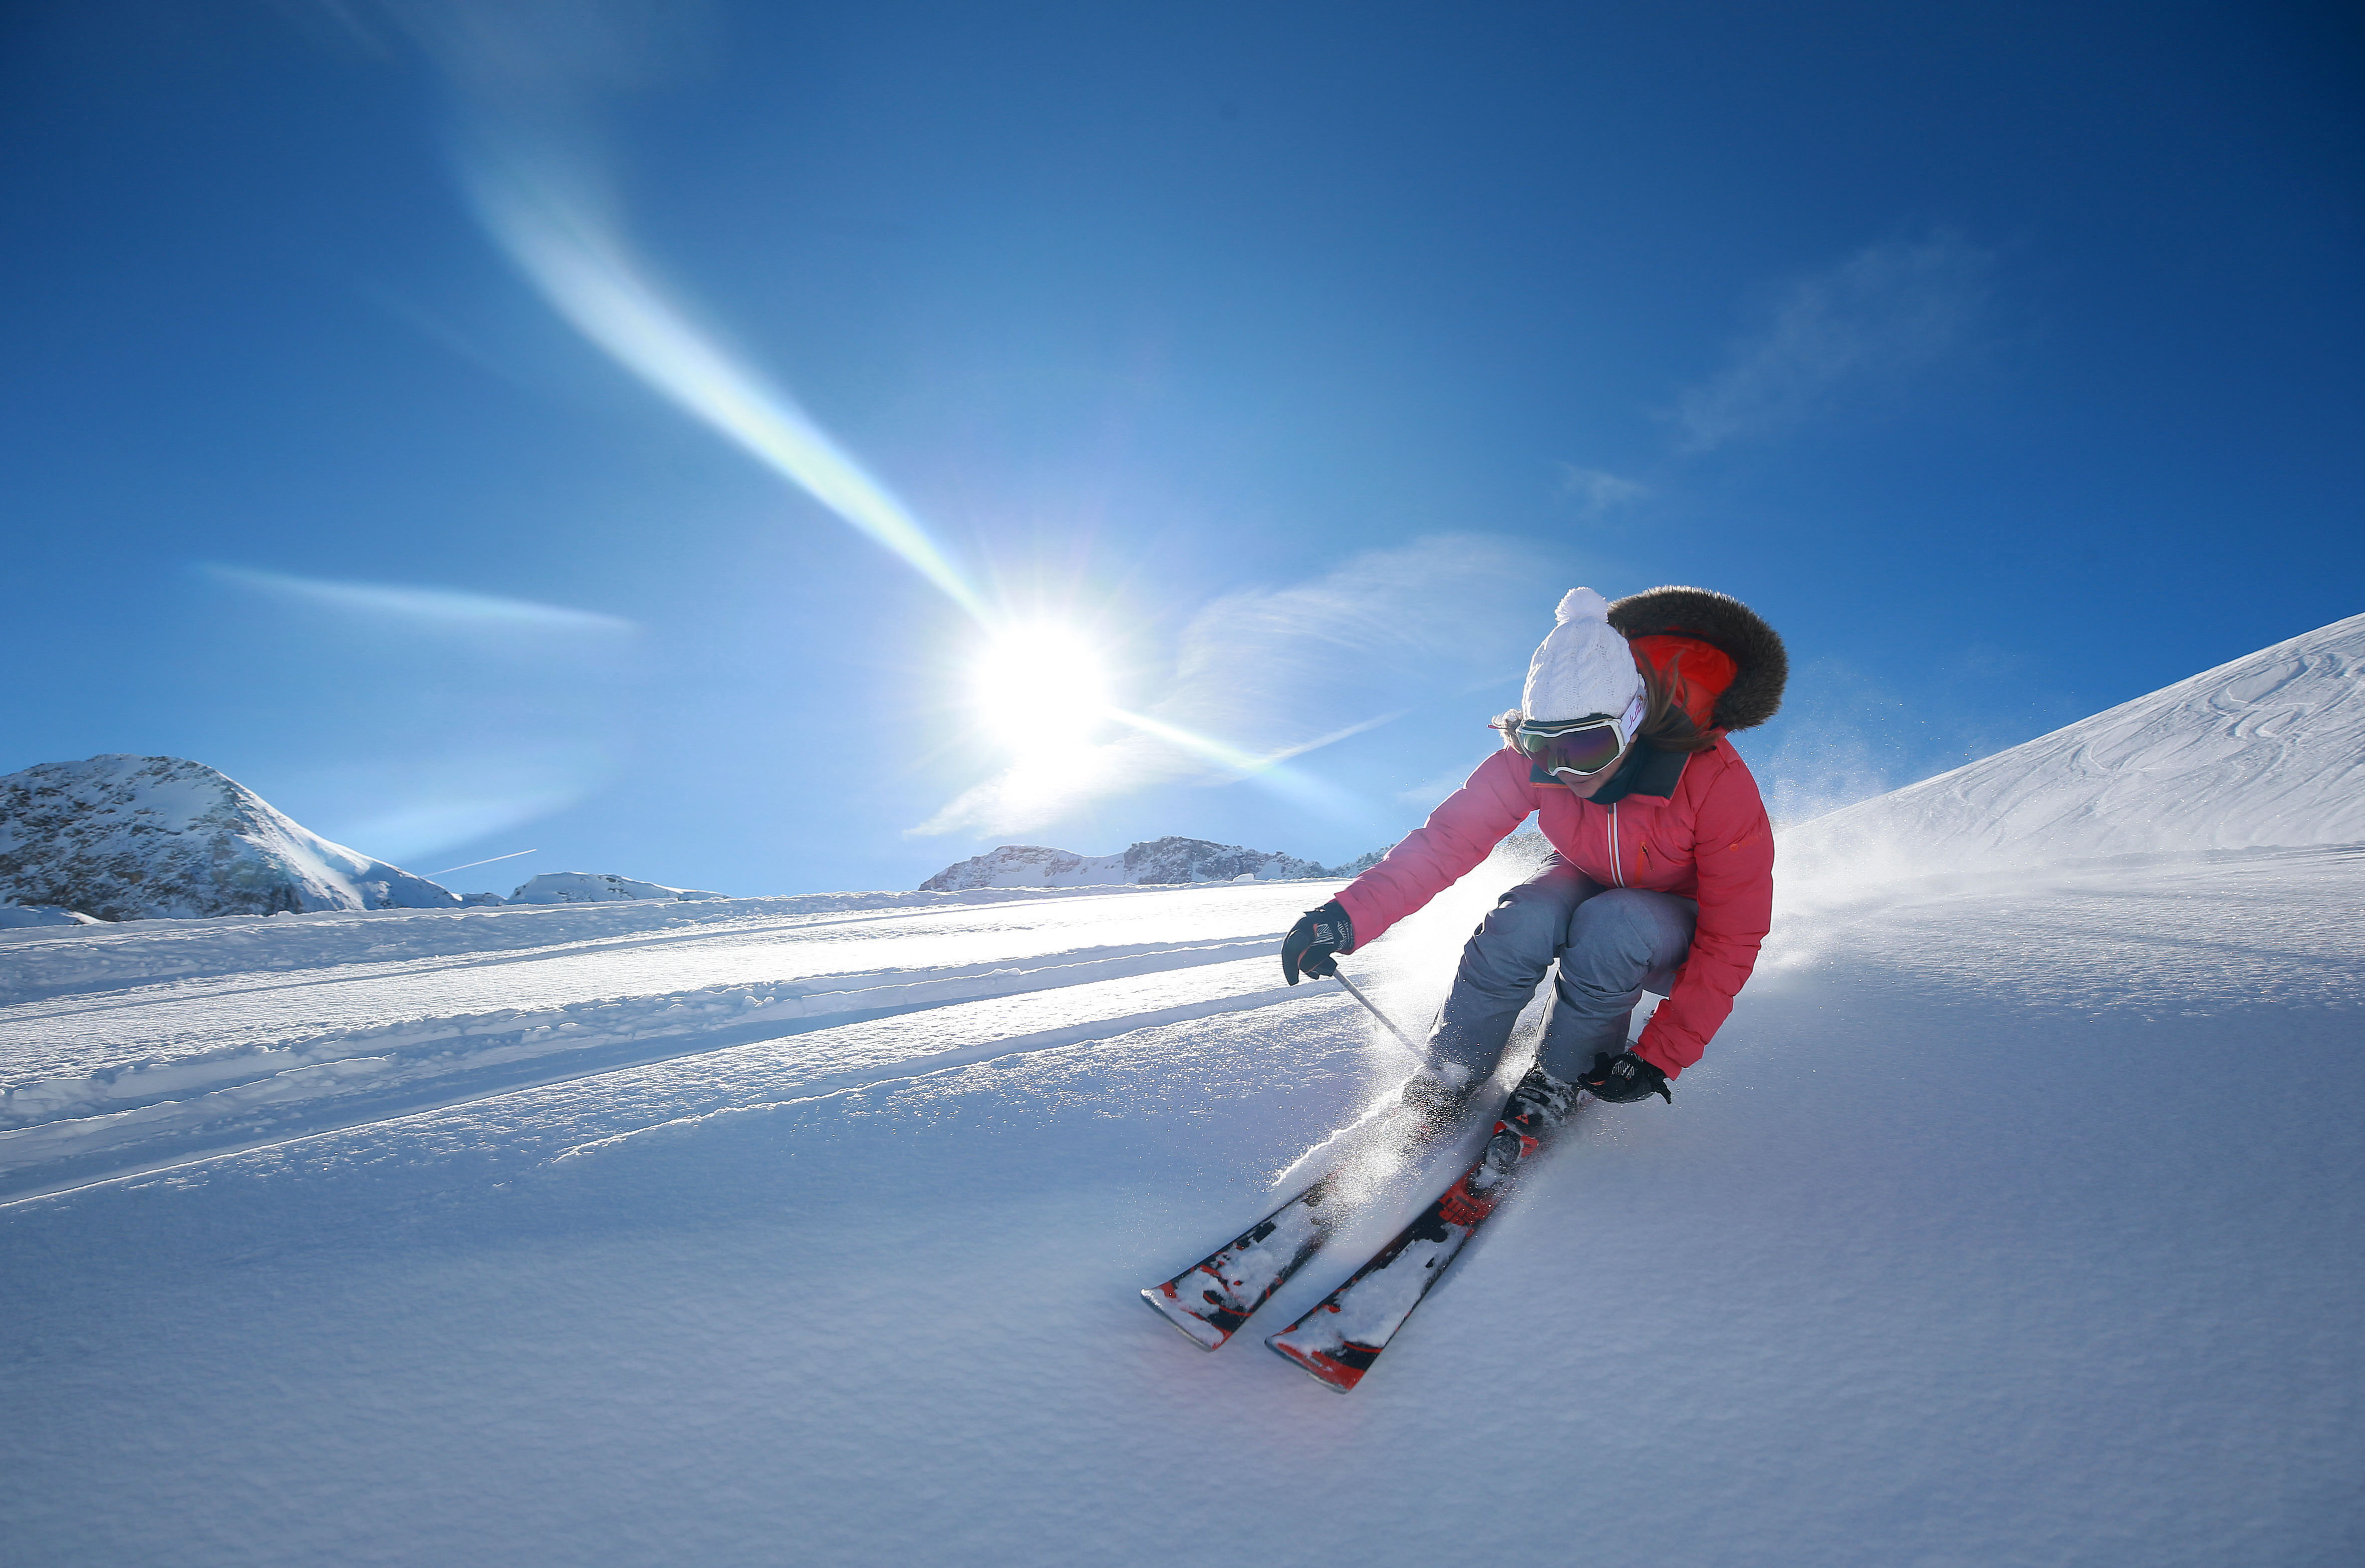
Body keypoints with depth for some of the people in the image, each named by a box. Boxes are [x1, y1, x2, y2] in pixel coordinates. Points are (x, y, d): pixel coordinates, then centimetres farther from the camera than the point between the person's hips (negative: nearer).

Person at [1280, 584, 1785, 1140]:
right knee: (1520, 921, -30)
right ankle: (1444, 1086, -12)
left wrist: (1660, 1058, -30)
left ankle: (1556, 1084, -12)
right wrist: (1352, 914, -41)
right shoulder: (1533, 754, -24)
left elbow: (1731, 939, -26)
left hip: (1680, 931, -2)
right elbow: (1450, 837, -26)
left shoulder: (1718, 782, -32)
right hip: (1586, 886, 2)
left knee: (1612, 923, -35)